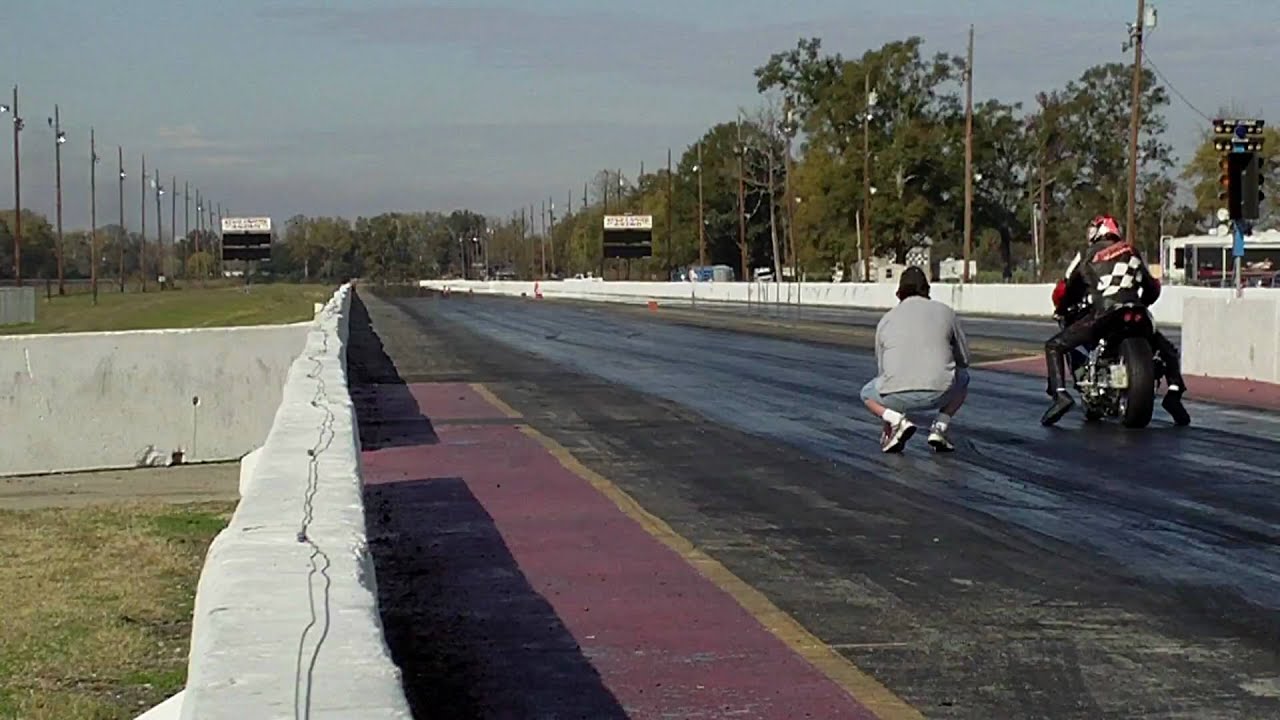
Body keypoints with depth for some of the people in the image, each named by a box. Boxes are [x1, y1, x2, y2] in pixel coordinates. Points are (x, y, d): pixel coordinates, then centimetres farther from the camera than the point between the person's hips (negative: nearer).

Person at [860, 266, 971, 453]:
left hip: (898, 395, 0)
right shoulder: (946, 313, 13)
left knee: (868, 394, 33)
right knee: (962, 378, 34)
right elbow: (964, 358, 20)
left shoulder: (886, 320, 17)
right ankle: (939, 427, 12)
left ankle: (896, 421, 3)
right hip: (938, 392, 0)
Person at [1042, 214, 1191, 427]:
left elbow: (1062, 291, 15)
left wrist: (1062, 310, 35)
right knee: (1167, 349, 26)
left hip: (1100, 315, -3)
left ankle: (1059, 393, -13)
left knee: (1054, 347, 9)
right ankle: (1174, 391, 3)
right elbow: (1153, 288, 33)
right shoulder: (1133, 253, 26)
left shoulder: (1087, 254, 15)